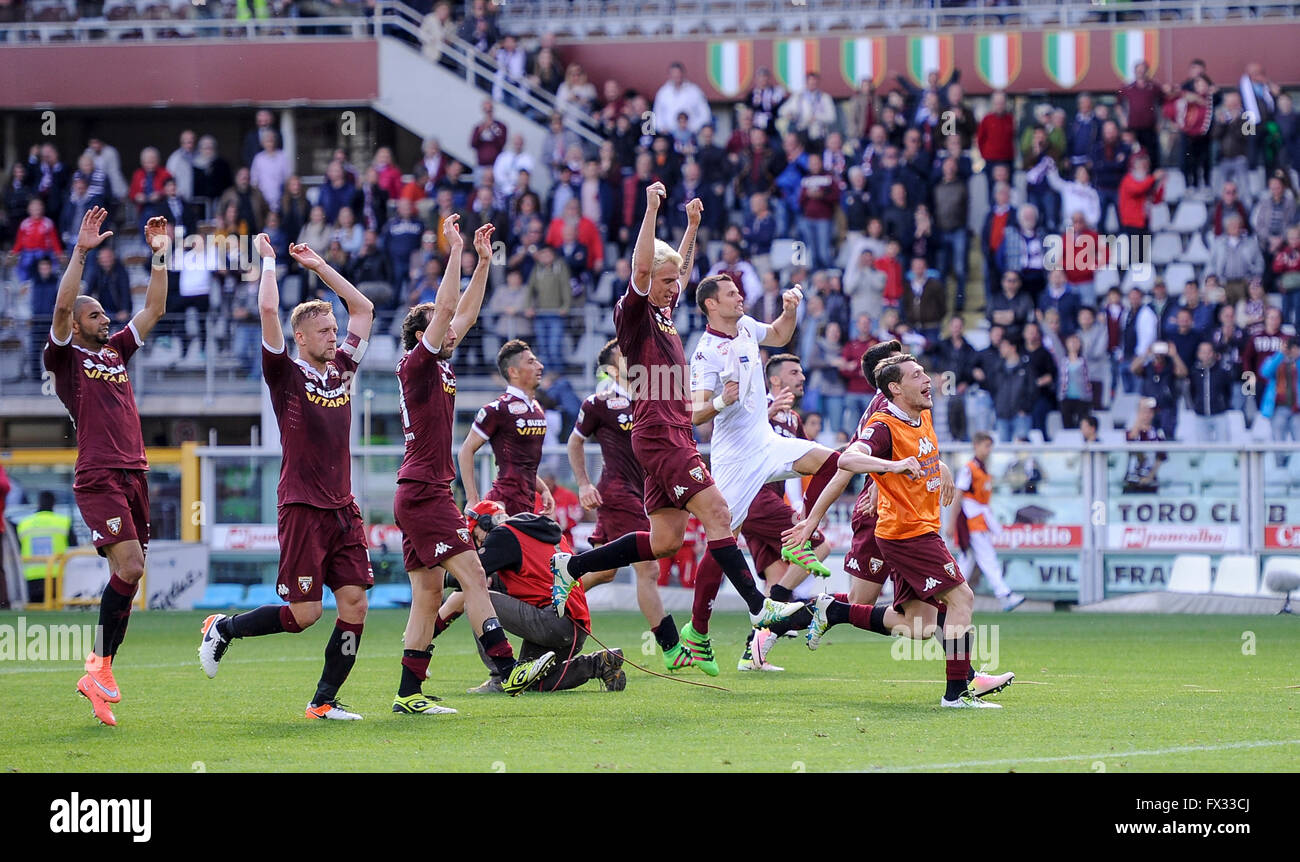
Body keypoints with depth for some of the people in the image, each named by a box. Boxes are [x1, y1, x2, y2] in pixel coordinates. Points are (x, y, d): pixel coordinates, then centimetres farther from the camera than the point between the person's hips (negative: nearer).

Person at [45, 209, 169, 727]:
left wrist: (159, 256, 15)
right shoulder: (65, 357, 3)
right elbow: (62, 306, -12)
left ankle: (96, 675, 10)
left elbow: (154, 309, 23)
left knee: (126, 576, 4)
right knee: (129, 567, -18)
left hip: (134, 475, 7)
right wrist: (81, 251, -15)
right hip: (98, 479, -7)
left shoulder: (115, 351, 20)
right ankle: (103, 667, -8)